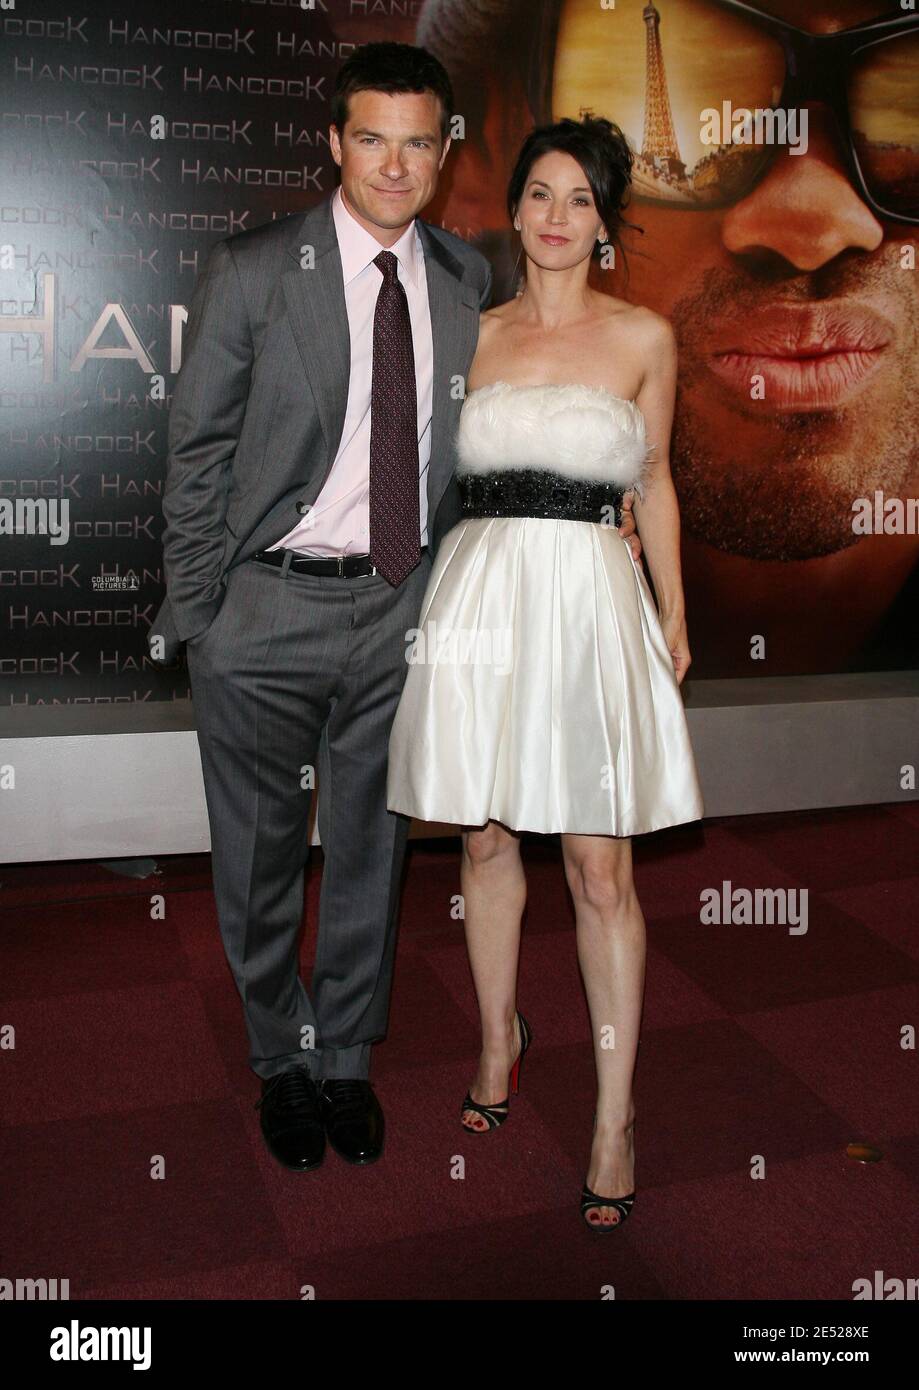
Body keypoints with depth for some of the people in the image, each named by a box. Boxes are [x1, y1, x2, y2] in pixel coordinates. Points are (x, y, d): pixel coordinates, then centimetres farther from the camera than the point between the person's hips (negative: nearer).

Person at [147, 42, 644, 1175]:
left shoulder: (467, 282, 5)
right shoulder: (251, 271, -5)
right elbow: (198, 450, -4)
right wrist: (192, 615, -7)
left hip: (403, 606, 3)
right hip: (267, 608, -2)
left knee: (371, 847, 14)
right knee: (261, 851, 11)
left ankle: (347, 1060, 36)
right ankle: (280, 1063, 35)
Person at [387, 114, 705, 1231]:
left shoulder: (644, 336, 6)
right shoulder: (477, 333, 11)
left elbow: (653, 480, 12)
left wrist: (675, 612, 8)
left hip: (590, 598, -2)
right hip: (478, 590, 3)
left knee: (600, 869, -3)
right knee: (485, 842, 11)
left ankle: (615, 1117, 11)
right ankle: (499, 1041, 34)